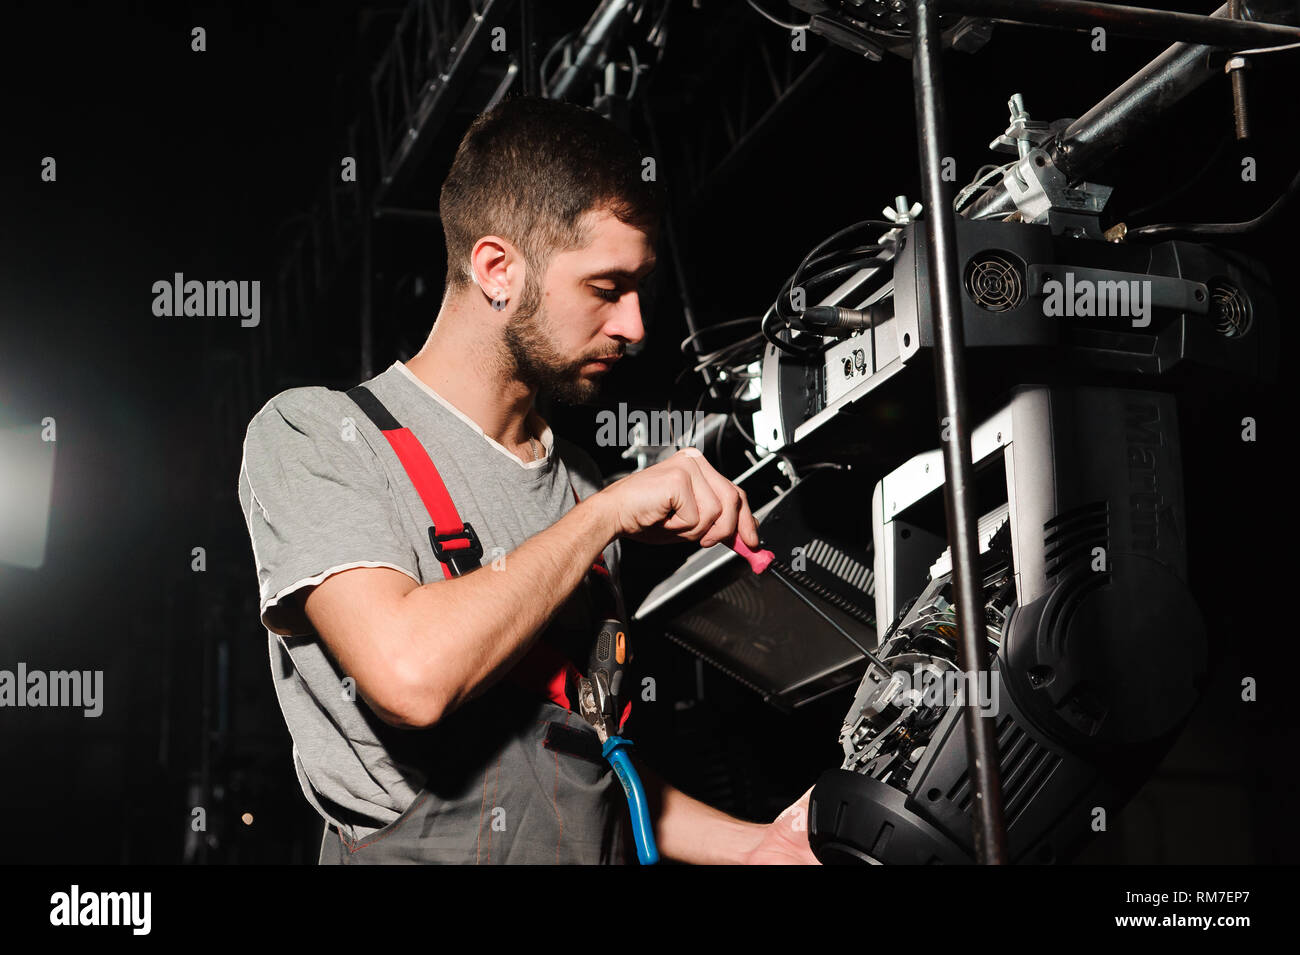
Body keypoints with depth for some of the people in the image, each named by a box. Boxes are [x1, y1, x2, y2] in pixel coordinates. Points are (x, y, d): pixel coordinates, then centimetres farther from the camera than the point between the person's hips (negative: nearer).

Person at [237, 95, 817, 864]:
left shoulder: (580, 479, 14)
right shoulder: (314, 434, -5)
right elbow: (410, 673, -22)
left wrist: (752, 844, 6)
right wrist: (606, 513, -13)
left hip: (599, 846, 4)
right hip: (411, 847, -4)